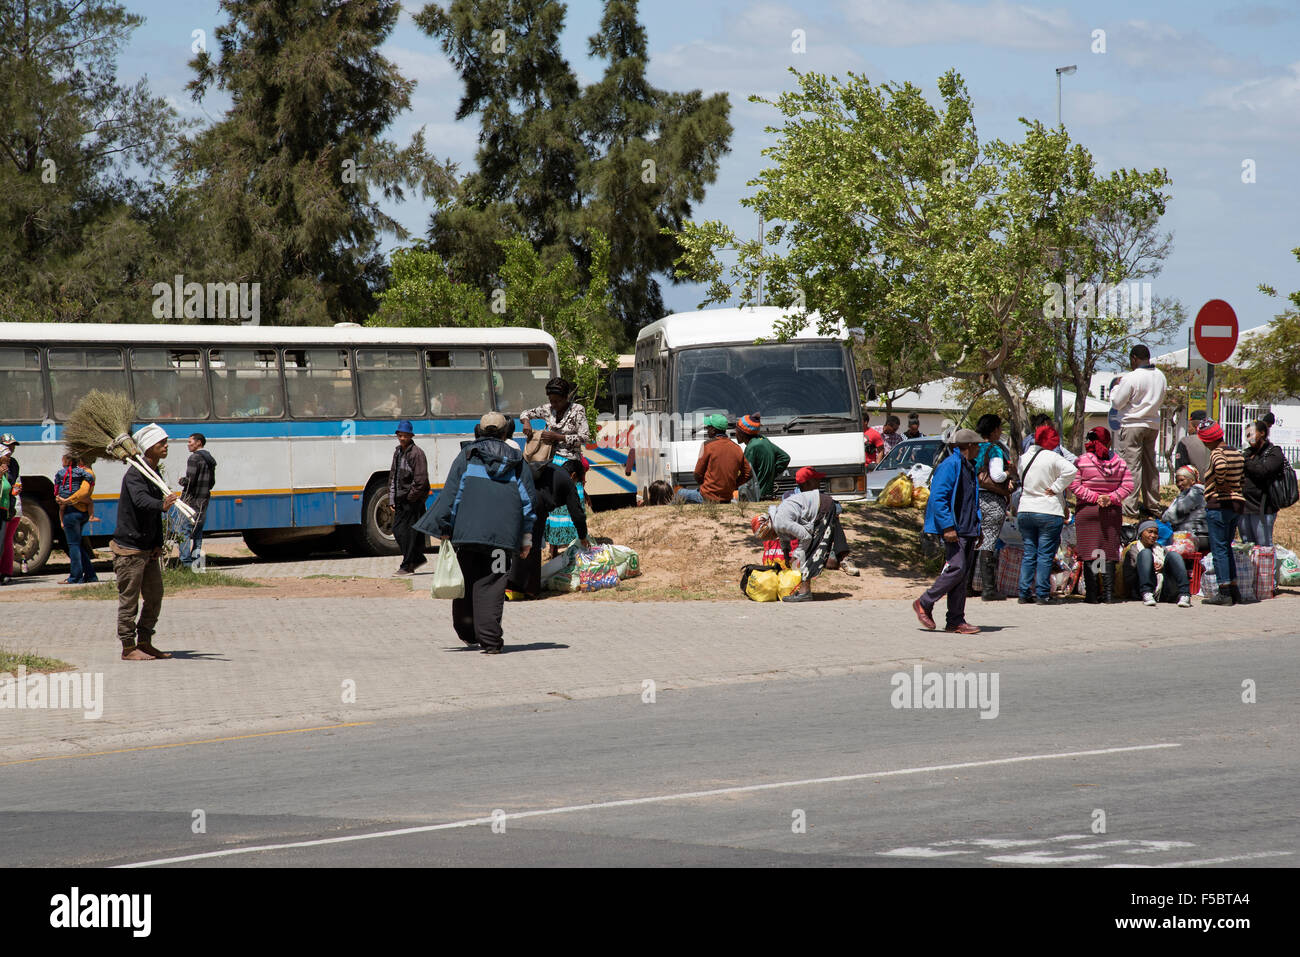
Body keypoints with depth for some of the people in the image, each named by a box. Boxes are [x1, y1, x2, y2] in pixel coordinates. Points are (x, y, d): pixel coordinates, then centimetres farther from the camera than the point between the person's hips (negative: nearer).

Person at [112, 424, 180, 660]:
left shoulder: (155, 474, 13)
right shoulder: (134, 475, -15)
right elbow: (140, 500, -34)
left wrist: (158, 543, 12)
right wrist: (162, 505, -53)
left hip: (148, 549, 9)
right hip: (129, 546, -9)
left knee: (155, 596, 11)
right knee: (129, 599, -3)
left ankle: (144, 643, 21)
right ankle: (128, 648, 2)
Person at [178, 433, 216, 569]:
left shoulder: (194, 458, -13)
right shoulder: (210, 460, 13)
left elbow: (190, 481, -19)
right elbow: (212, 482, 17)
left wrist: (182, 480, 0)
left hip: (191, 500, -8)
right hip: (203, 501, 8)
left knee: (185, 533, -5)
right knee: (198, 532, 14)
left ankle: (186, 562, -9)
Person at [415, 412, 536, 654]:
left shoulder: (466, 457, 7)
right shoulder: (517, 461, 11)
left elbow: (451, 494, 1)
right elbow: (528, 500, 10)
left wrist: (444, 530, 4)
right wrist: (526, 538, 13)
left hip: (467, 531, -1)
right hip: (503, 534, 1)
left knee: (466, 583, 15)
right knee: (491, 586, -3)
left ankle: (467, 633, 25)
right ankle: (490, 640, -13)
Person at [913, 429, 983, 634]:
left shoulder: (970, 467, 20)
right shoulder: (950, 466, -11)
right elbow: (938, 497, -18)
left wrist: (977, 529, 23)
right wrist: (948, 527, -23)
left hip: (968, 530, 9)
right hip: (954, 530, -9)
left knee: (961, 573, 6)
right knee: (956, 569, -16)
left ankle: (956, 621, 6)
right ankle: (924, 604, -3)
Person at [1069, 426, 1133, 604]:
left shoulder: (1082, 461, -3)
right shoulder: (1120, 462, 5)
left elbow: (1074, 485, -10)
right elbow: (1128, 485, 0)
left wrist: (1094, 497, -9)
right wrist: (1111, 498, -5)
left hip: (1087, 511, -3)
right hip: (1113, 511, 3)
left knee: (1089, 553, -1)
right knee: (1110, 552, 7)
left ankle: (1092, 594, -4)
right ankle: (1108, 594, 1)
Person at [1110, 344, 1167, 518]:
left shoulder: (1131, 378, -15)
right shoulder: (1160, 376, 6)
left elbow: (1116, 403, -8)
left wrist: (1116, 387, 8)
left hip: (1132, 425, -7)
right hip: (1153, 425, 7)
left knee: (1132, 465, -6)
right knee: (1150, 465, 13)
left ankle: (1130, 506, -8)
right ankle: (1152, 505, 16)